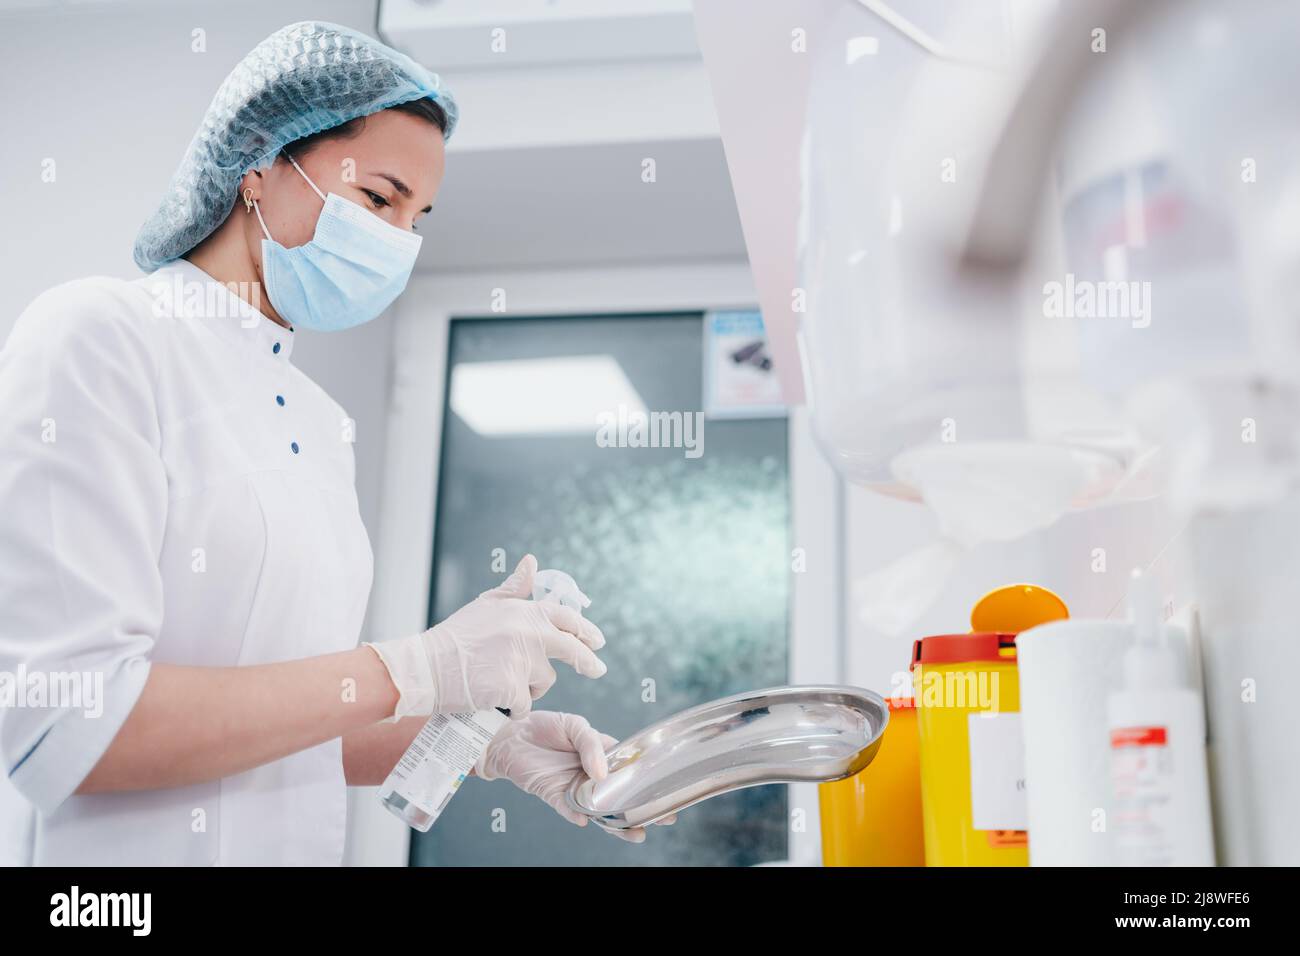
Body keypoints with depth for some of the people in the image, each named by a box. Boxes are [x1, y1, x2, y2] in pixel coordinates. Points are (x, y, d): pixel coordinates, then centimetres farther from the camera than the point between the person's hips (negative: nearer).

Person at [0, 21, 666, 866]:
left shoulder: (320, 421, 7)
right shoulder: (100, 335, -14)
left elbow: (303, 720, 10)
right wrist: (415, 670, -23)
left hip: (298, 844, 7)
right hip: (130, 849, -7)